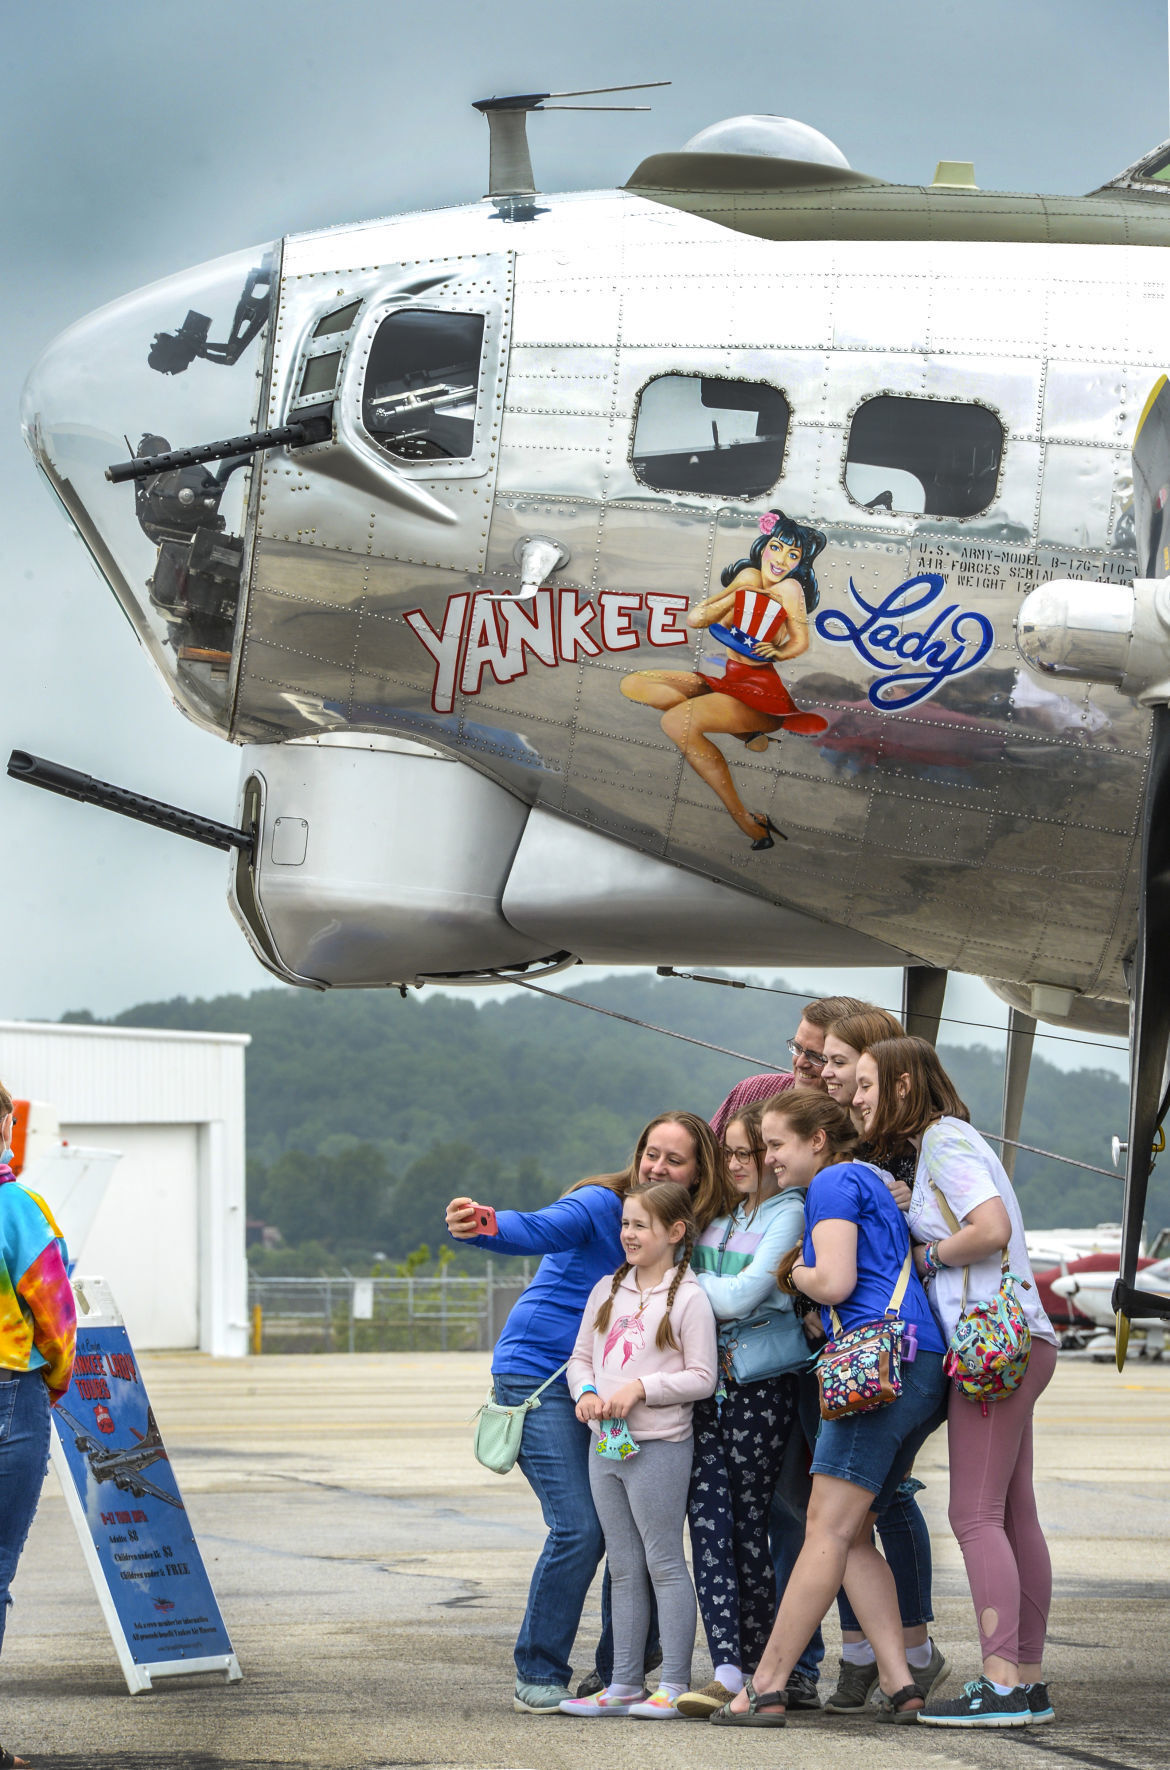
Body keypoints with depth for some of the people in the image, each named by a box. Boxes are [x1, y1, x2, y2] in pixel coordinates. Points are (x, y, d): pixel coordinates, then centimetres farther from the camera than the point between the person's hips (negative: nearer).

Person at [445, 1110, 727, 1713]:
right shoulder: (601, 1205, -13)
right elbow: (538, 1228, -32)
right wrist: (485, 1227, -53)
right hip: (537, 1374, -6)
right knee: (579, 1528, -15)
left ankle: (618, 1670, 16)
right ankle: (538, 1675, -3)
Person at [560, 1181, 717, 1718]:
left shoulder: (688, 1299, -8)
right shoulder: (607, 1291, 11)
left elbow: (701, 1377, -10)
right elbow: (580, 1357, 16)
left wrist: (641, 1389, -18)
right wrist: (586, 1392, -4)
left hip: (659, 1446, -7)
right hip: (605, 1445, 7)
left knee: (665, 1564, -4)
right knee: (623, 1569, 11)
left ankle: (674, 1685, 0)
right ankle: (624, 1684, 15)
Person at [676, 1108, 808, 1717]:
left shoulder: (789, 1215, -5)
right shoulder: (720, 1213, 17)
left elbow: (741, 1296, -13)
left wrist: (681, 1274, 0)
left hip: (758, 1385, -6)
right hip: (704, 1381, 6)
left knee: (750, 1525, -1)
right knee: (708, 1523, -6)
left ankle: (759, 1671, 8)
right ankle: (726, 1672, -13)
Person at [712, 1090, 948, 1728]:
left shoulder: (834, 1183, -1)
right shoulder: (870, 1183, 28)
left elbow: (835, 1283, -11)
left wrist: (799, 1274, 8)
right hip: (924, 1373, 10)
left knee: (828, 1530, -11)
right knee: (851, 1535, 9)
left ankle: (765, 1688, -13)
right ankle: (900, 1686, 0)